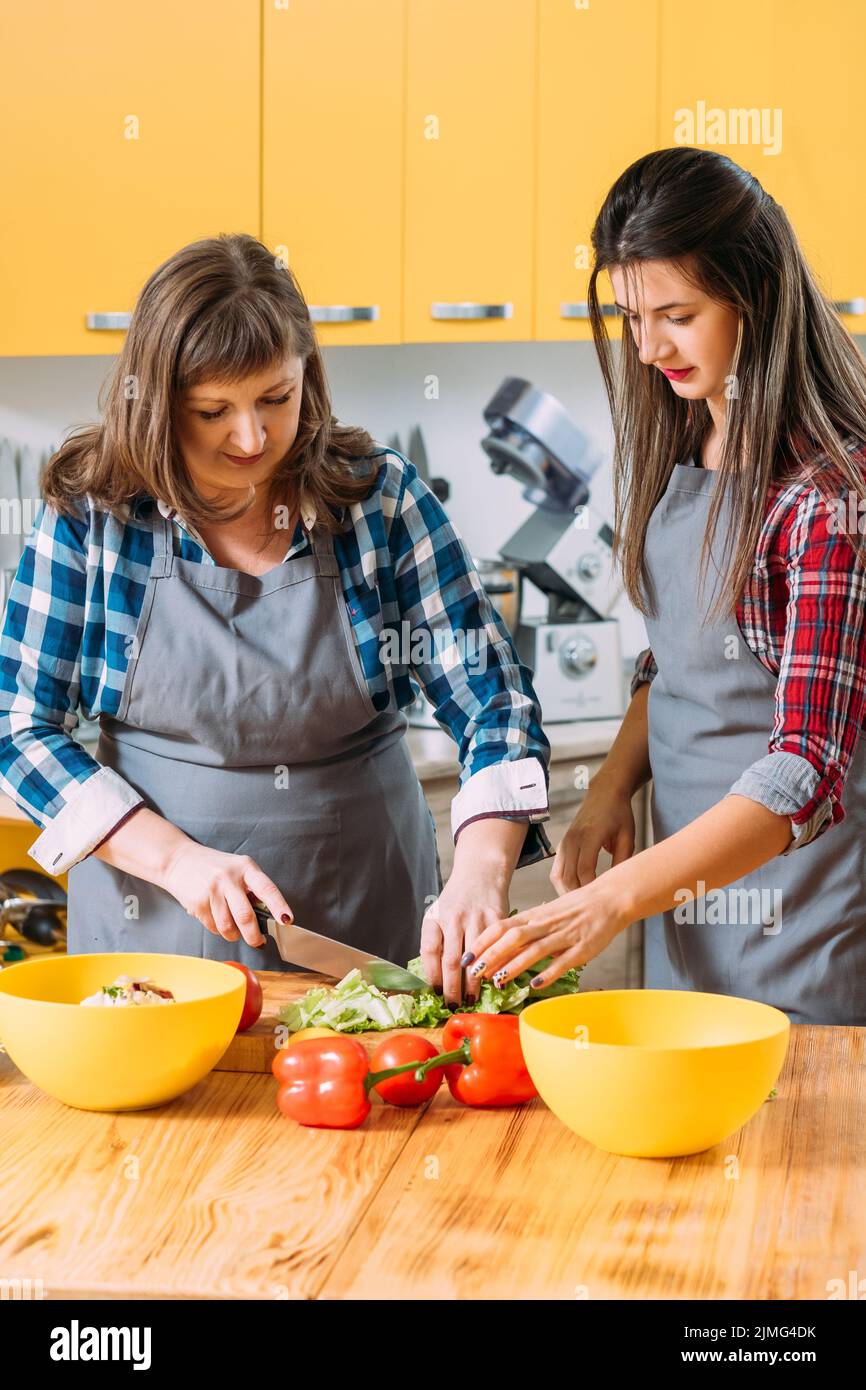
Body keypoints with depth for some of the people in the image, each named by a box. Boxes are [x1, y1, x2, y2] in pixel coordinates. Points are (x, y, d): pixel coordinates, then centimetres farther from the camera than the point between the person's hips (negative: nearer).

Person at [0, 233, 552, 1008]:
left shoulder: (382, 499, -5)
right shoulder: (91, 516, -6)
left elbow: (491, 698, -7)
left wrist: (482, 871, -24)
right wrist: (175, 857, -16)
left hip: (364, 925, 1)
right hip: (153, 926, 0)